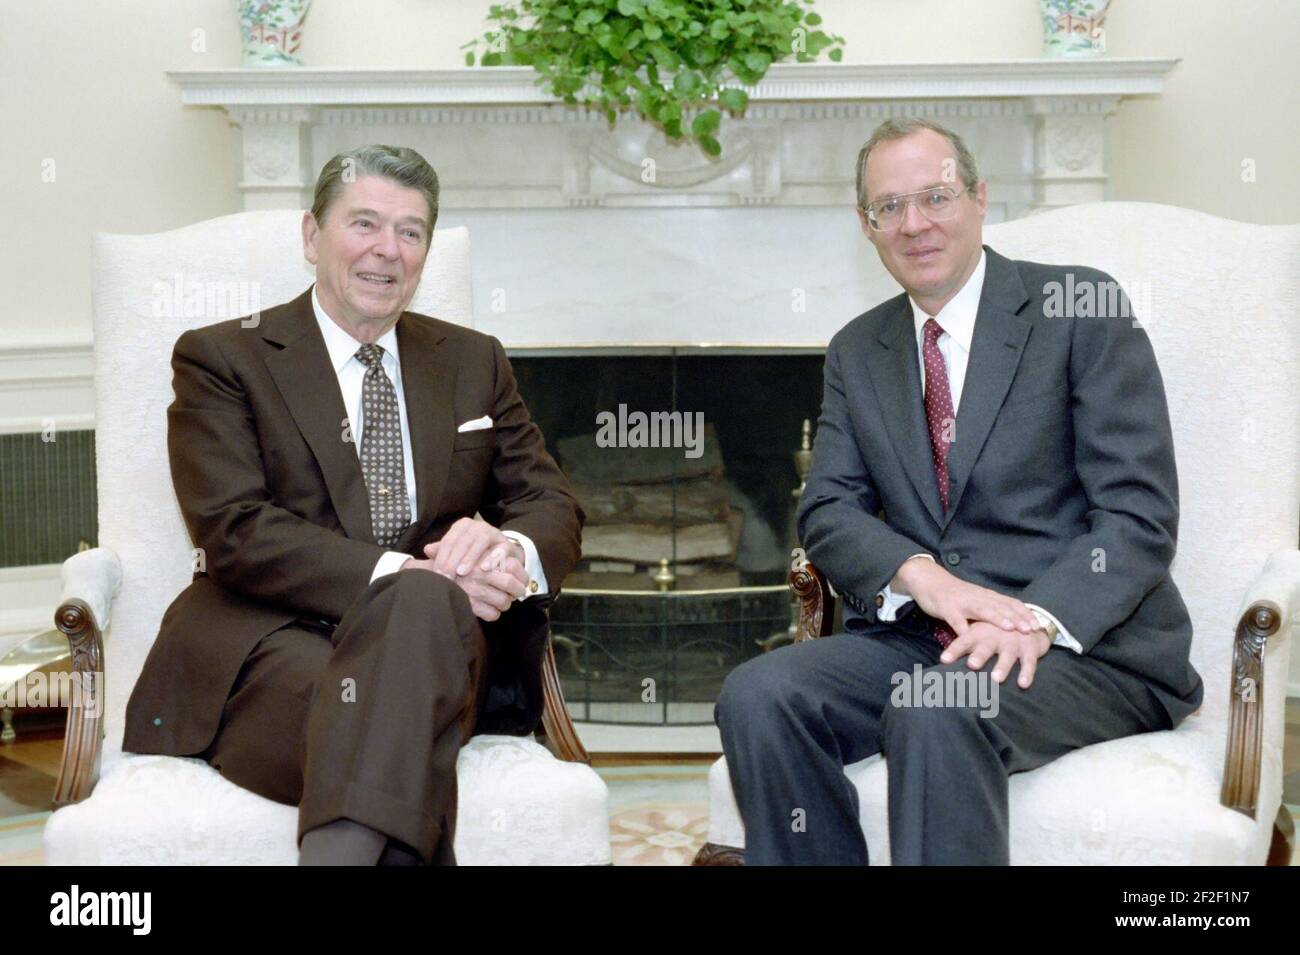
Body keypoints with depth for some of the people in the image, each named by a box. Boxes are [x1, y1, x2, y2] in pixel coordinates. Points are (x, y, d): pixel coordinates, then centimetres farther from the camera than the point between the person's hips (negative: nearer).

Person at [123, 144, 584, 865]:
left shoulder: (475, 362, 20)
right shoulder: (220, 359, 6)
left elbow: (553, 506, 12)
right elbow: (236, 533, -7)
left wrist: (509, 552, -15)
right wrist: (393, 575, -23)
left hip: (435, 638, 4)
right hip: (271, 639, -3)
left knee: (424, 603, -35)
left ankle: (341, 847, -39)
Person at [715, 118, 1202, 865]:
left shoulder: (1082, 311, -1)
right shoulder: (857, 351, 15)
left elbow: (1140, 510, -8)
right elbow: (828, 511, 6)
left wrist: (1039, 618, -24)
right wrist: (921, 575, -16)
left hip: (1087, 642, -4)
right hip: (916, 635, 5)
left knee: (936, 711, -35)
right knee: (758, 696, -23)